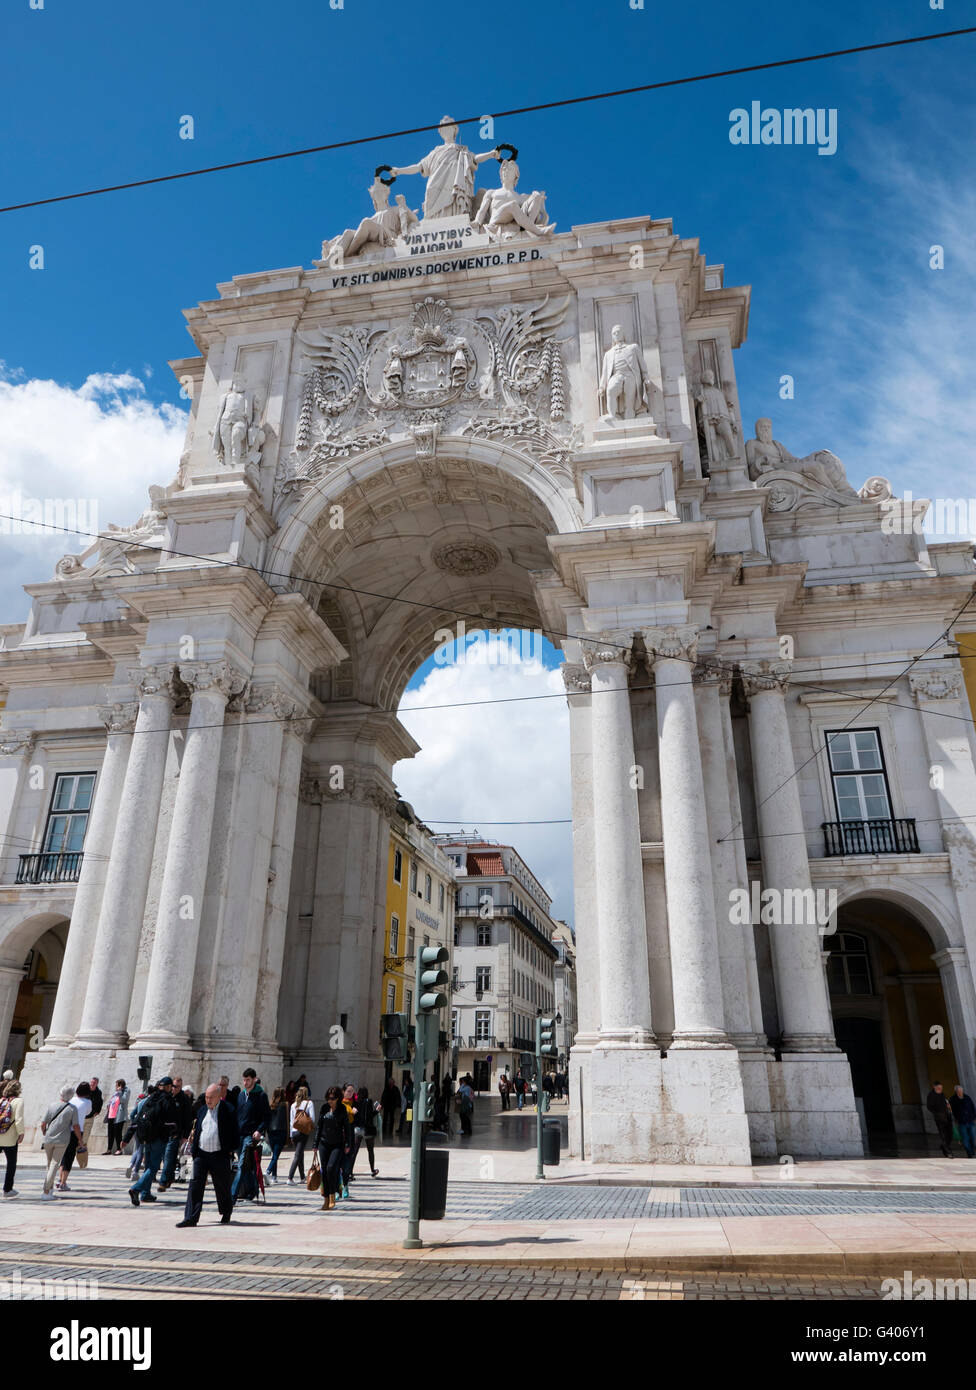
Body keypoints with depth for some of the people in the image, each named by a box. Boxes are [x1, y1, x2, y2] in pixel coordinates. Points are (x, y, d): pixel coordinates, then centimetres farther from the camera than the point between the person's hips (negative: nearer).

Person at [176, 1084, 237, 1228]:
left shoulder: (228, 1111, -9)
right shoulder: (202, 1109, 7)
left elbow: (234, 1132, -4)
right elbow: (196, 1129, 15)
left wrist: (231, 1150, -6)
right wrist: (193, 1149, 10)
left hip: (220, 1155, -4)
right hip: (201, 1154, 4)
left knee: (222, 1187, 9)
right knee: (195, 1185, -3)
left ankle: (226, 1215, 29)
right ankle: (191, 1218, 2)